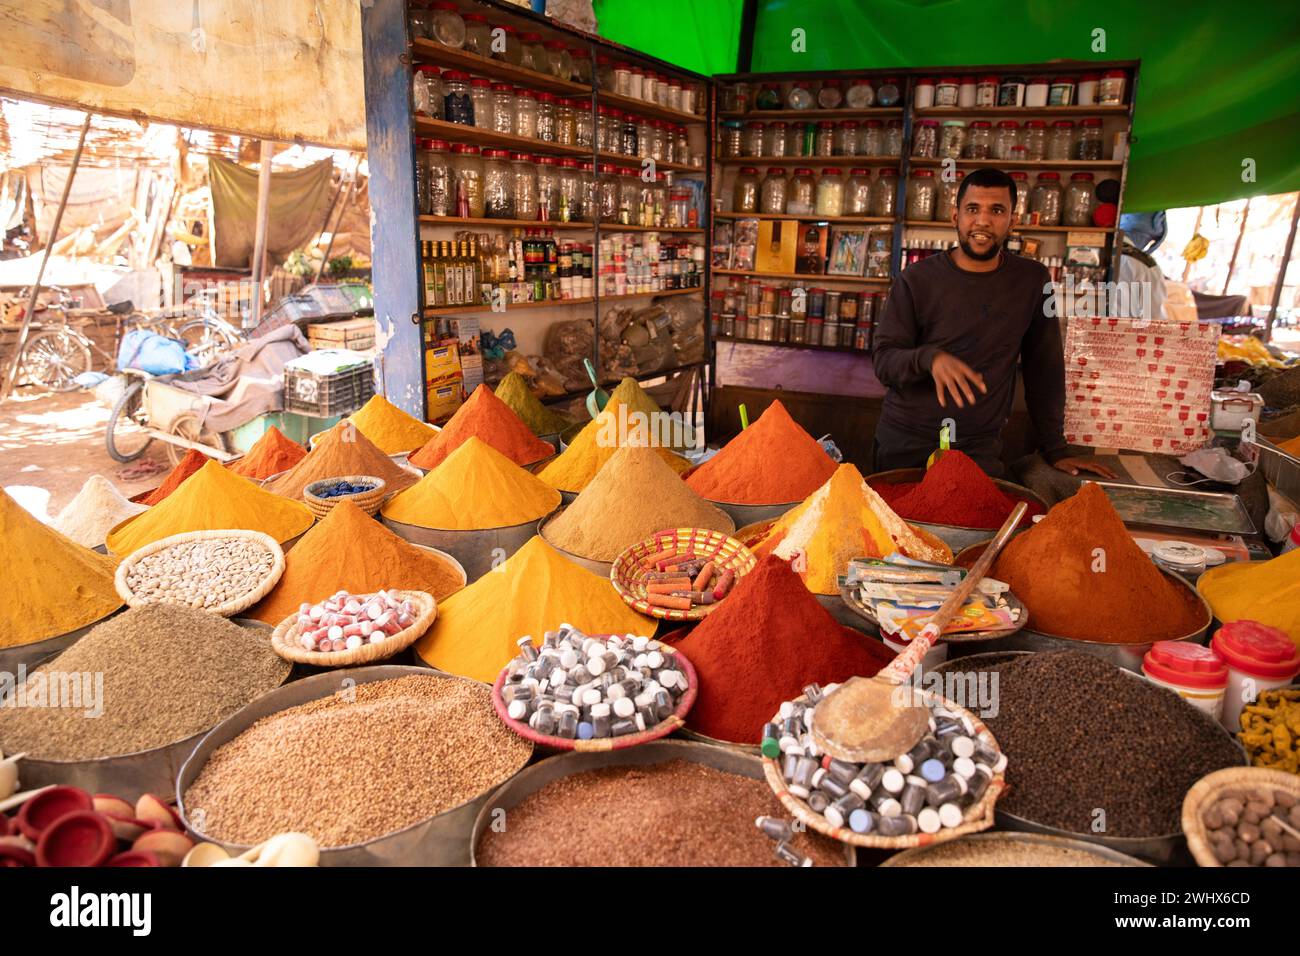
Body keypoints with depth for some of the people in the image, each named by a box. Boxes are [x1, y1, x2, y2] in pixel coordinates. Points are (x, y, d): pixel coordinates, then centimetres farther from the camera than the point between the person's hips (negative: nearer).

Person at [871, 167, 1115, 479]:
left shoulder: (1032, 281, 1)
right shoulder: (916, 280, -5)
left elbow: (1045, 368, 6)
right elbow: (883, 361, -9)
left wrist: (1055, 450, 5)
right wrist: (930, 358, -29)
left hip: (980, 451, 1)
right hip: (904, 445, -1)